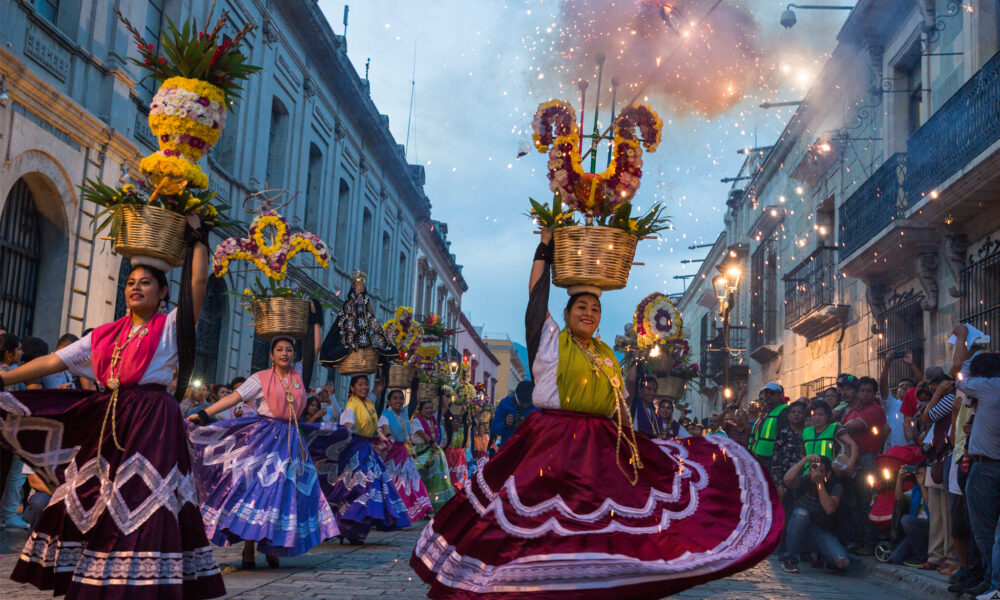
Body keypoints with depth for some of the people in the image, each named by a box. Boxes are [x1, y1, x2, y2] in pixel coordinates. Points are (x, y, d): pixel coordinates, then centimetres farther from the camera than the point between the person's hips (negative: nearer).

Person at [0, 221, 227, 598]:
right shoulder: (103, 336, 16)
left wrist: (197, 236, -2)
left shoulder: (171, 326, 4)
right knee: (90, 507, 6)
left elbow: (199, 281, -8)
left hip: (153, 425, -5)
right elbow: (52, 362, 12)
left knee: (141, 509, -10)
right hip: (107, 425, 5)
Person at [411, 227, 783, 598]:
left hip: (602, 446, 5)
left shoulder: (607, 355, 16)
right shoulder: (551, 341, 2)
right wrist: (544, 249, 0)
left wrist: (632, 446, 14)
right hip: (555, 442, -5)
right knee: (550, 519, -7)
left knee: (601, 521, 3)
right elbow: (536, 297, -5)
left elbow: (620, 406, 18)